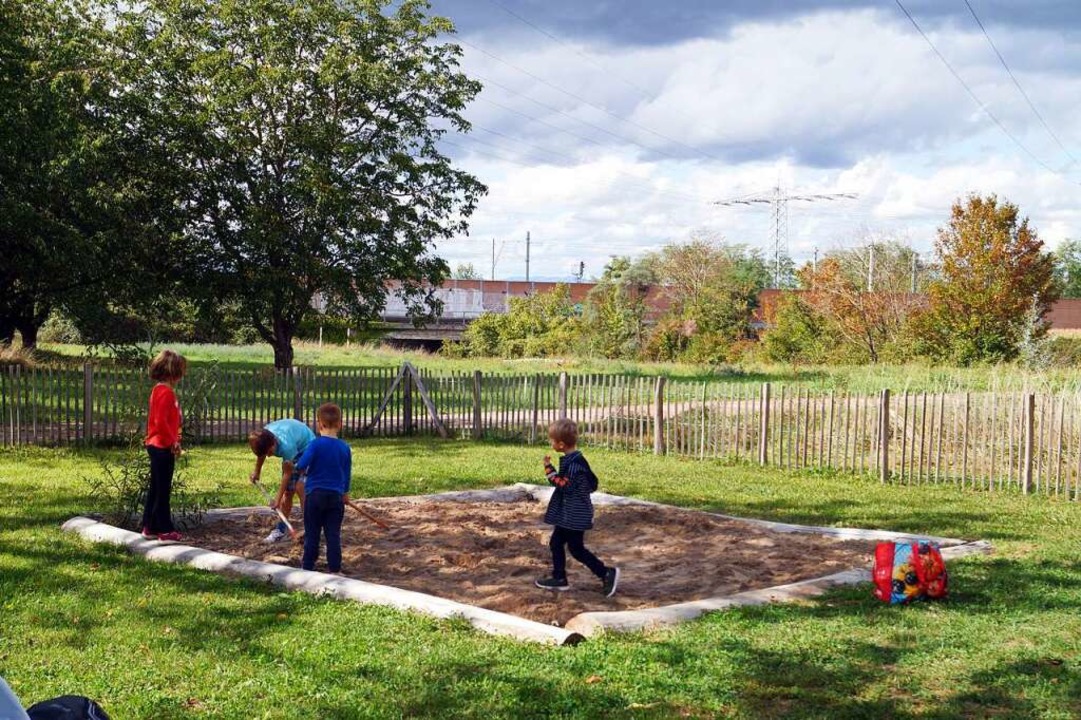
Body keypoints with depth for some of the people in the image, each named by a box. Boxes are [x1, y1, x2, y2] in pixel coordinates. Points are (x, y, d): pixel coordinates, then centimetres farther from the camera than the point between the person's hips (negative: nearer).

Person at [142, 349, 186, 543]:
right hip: (163, 447, -10)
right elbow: (161, 421, -23)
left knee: (156, 488, 15)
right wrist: (174, 441, -16)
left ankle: (150, 527, 21)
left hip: (156, 445, 10)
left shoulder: (158, 390, 13)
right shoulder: (166, 392, -17)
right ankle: (164, 529, 3)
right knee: (163, 489, -3)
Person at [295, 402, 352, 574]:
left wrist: (301, 469, 3)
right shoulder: (345, 448, 0)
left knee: (312, 532, 9)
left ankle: (308, 565, 16)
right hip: (336, 495, 3)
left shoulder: (316, 444, -13)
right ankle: (335, 568, 9)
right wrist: (345, 493, 24)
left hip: (315, 494, -3)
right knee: (333, 534, 7)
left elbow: (301, 465, -21)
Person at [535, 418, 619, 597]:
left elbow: (565, 485, -25)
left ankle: (607, 573, 3)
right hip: (567, 514, 10)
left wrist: (549, 470, -22)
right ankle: (559, 578, 23)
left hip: (575, 515, -10)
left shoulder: (574, 463, -23)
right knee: (556, 543, 15)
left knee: (576, 549, -2)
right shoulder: (572, 459, 8)